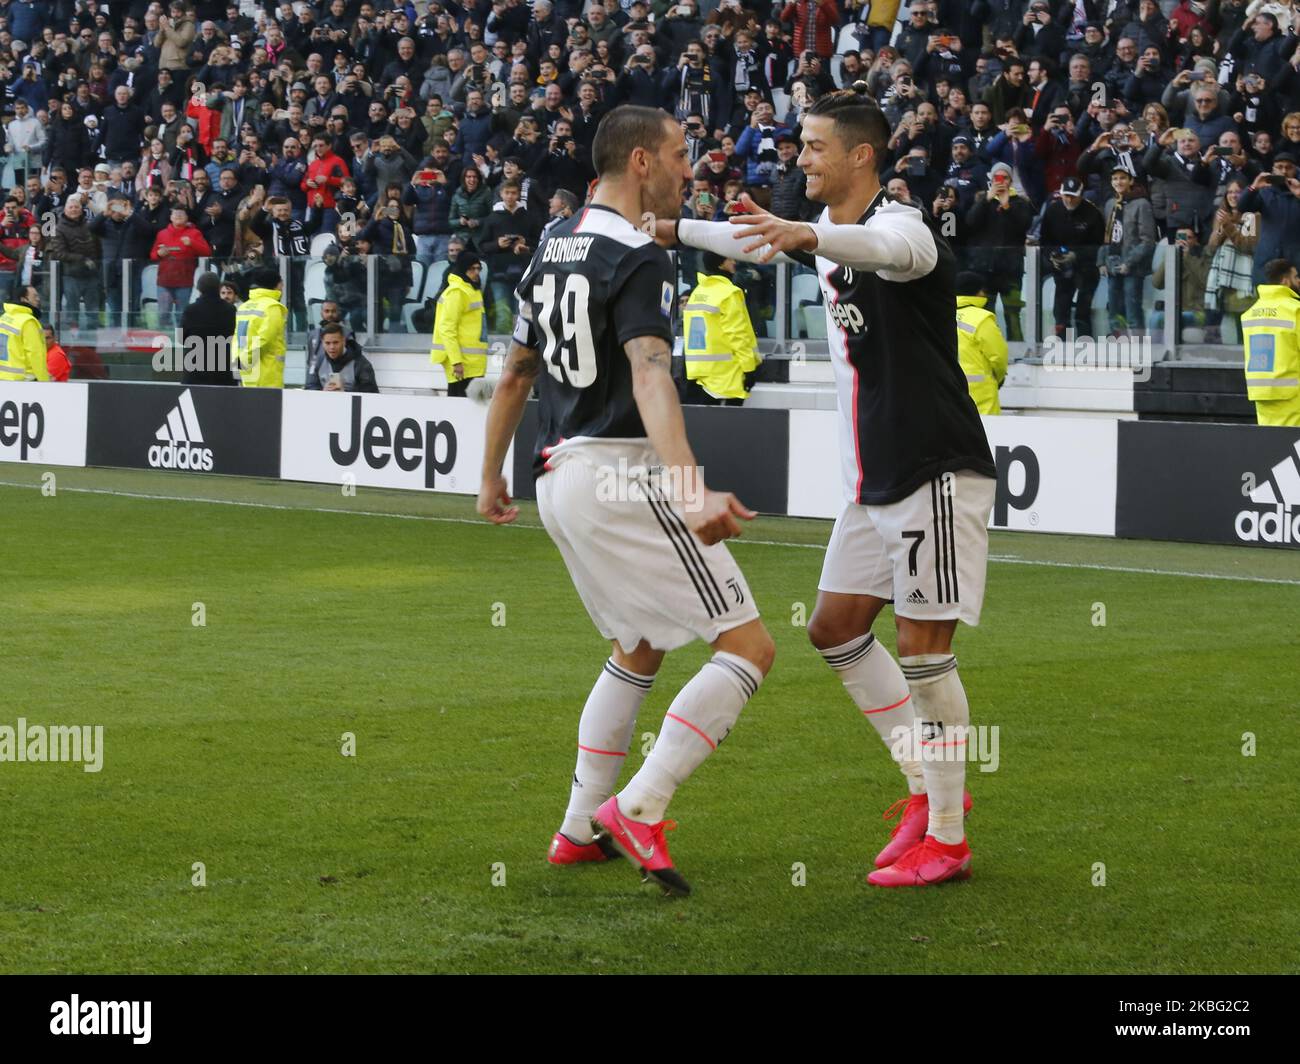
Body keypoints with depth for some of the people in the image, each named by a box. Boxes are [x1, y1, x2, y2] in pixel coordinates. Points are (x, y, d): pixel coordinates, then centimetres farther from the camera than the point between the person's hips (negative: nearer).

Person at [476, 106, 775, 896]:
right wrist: (691, 492, -41)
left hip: (559, 478, 10)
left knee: (639, 651, 25)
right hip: (621, 475, -9)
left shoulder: (551, 250, 15)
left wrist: (493, 477, 35)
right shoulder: (638, 258, -13)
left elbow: (516, 373, 23)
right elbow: (649, 378, -28)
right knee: (749, 647, -8)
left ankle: (581, 829, 25)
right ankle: (639, 808, -17)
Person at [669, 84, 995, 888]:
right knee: (836, 628, 11)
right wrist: (669, 229, 27)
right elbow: (756, 240, 29)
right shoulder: (832, 235, 11)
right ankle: (927, 787, 21)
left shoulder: (904, 226, -17)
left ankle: (947, 838, 0)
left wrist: (805, 236, -60)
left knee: (922, 644, -8)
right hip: (875, 479, 10)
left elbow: (888, 248, -42)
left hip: (936, 471, -10)